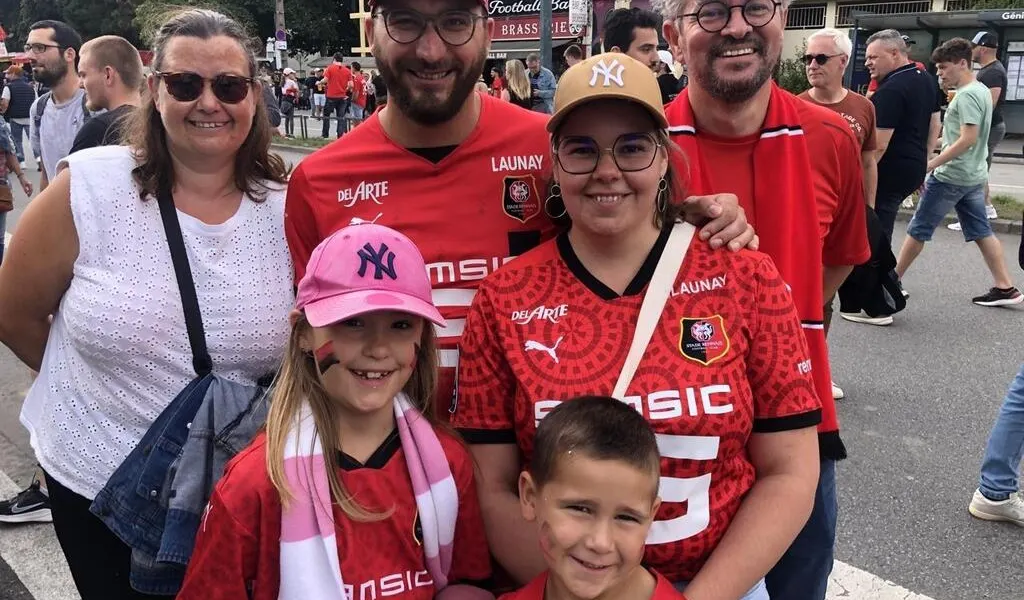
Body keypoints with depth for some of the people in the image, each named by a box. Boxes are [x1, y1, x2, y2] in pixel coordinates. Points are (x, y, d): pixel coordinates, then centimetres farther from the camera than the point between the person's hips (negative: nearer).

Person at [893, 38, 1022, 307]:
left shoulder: (966, 96, -18)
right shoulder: (981, 90, 12)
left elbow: (968, 139, -24)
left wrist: (931, 164, -22)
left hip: (951, 176, -9)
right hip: (974, 175, 9)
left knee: (918, 229, 2)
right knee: (981, 231, 11)